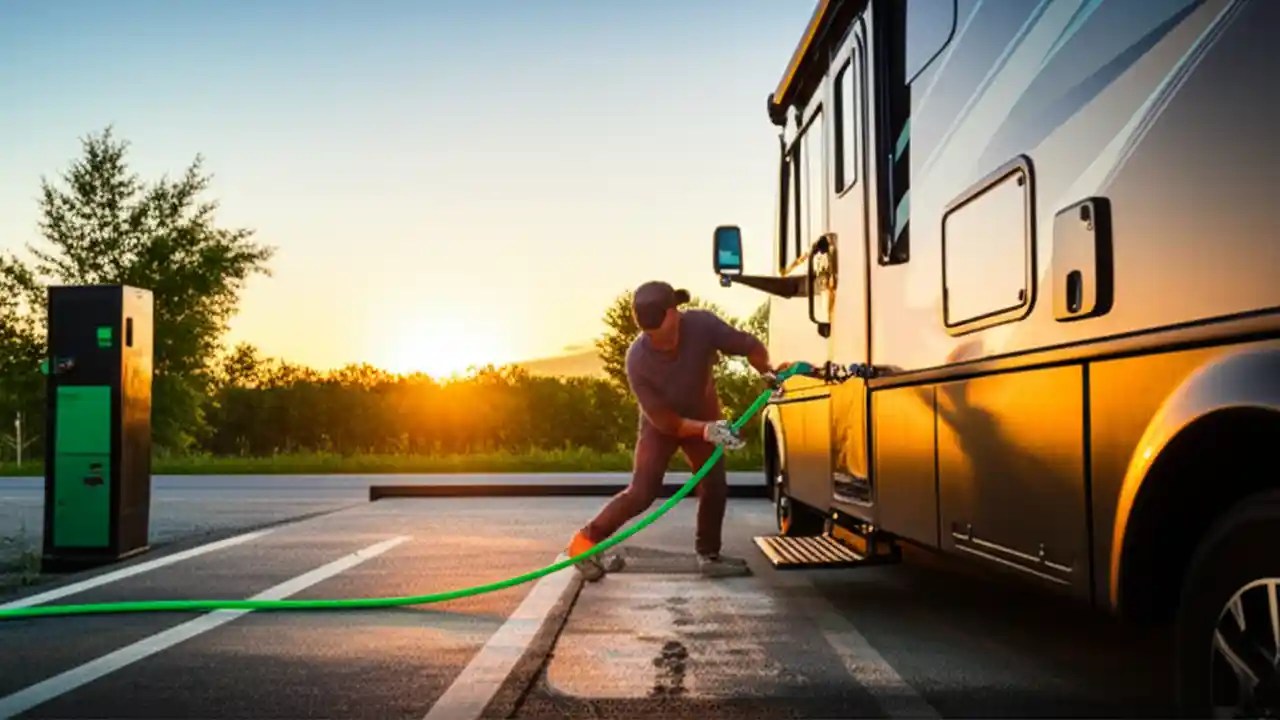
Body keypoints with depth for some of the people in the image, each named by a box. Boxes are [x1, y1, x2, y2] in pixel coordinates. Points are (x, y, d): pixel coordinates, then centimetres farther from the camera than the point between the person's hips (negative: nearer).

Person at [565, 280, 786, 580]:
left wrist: (767, 372, -31)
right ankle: (586, 540, 4)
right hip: (660, 425, -3)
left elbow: (749, 345, -15)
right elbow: (661, 418, -27)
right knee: (641, 493, -10)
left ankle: (709, 555, 16)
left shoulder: (703, 325, -31)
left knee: (715, 487, -1)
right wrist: (706, 430, -35)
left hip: (703, 419, 3)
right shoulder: (637, 358, -33)